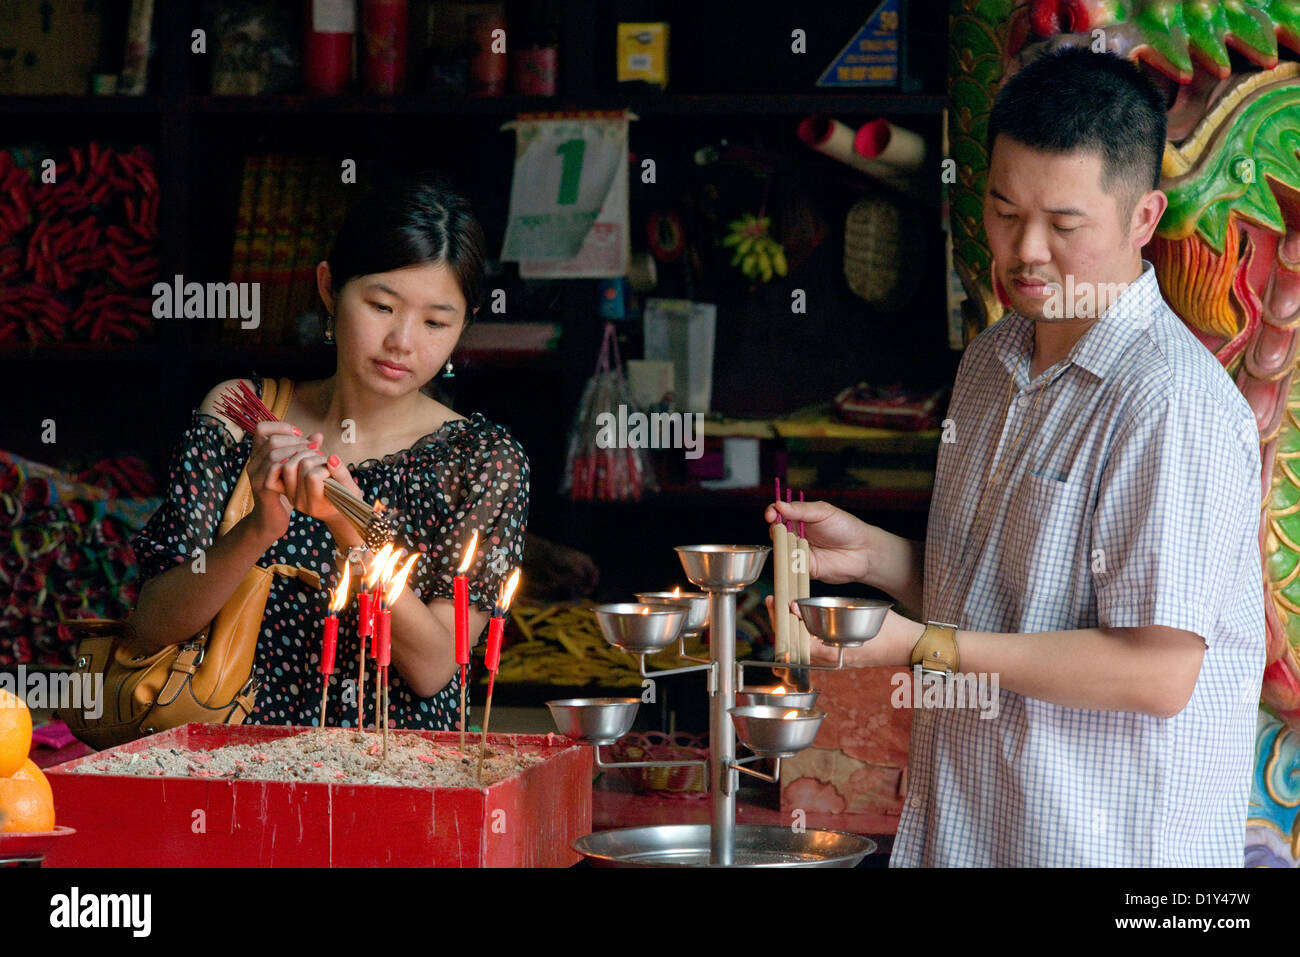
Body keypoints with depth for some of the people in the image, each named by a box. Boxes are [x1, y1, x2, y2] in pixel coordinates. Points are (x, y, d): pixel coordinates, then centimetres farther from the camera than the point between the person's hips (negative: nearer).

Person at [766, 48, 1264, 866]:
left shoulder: (1172, 405, -19)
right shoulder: (993, 362, 9)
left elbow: (1157, 672, -22)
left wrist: (922, 646, -20)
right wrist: (872, 554, 1)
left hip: (1106, 844, -8)